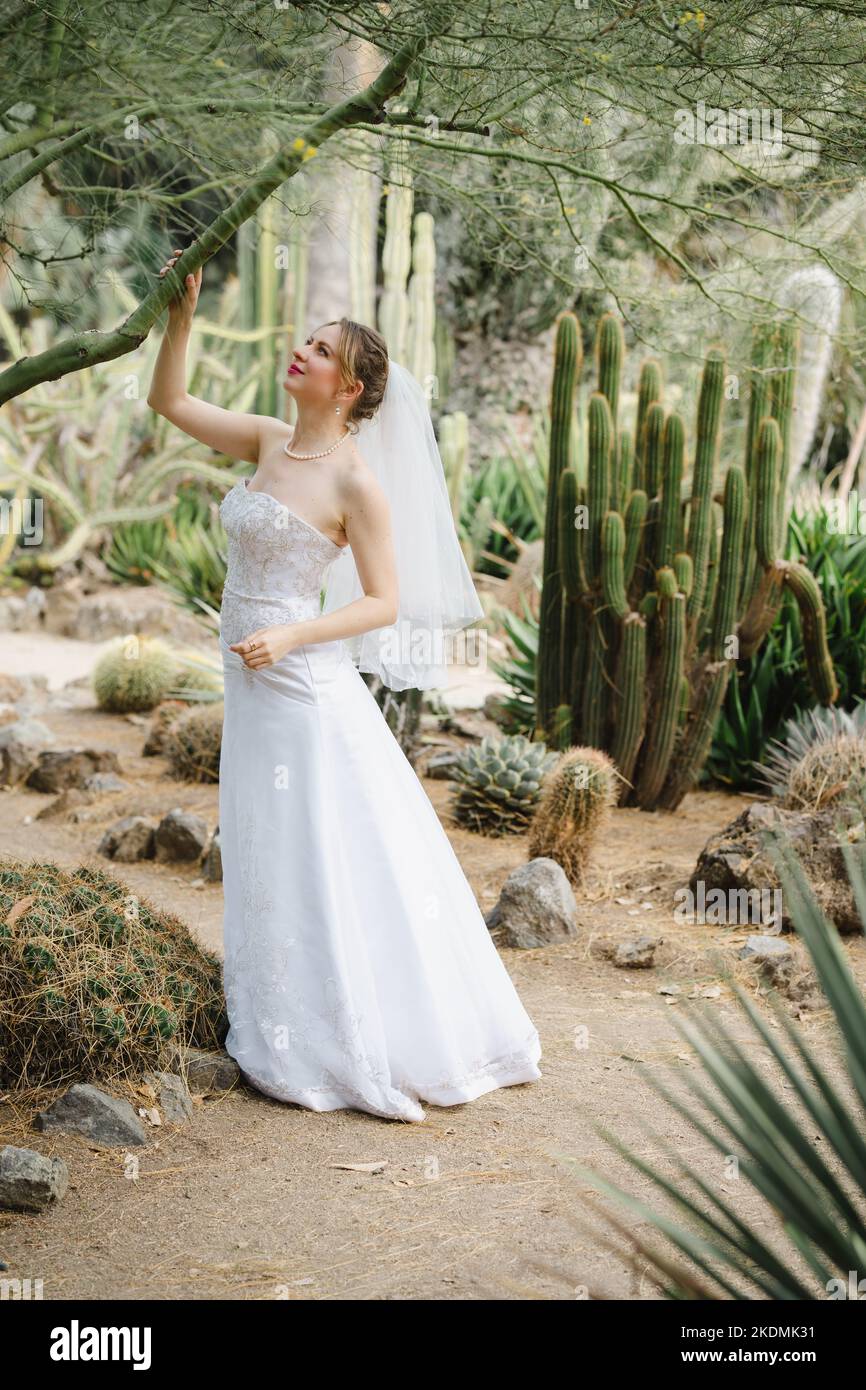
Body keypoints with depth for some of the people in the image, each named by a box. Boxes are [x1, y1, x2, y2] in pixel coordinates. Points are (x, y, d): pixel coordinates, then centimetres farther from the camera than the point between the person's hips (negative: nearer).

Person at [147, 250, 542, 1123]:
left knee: (330, 868, -1)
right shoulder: (268, 443, 7)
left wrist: (288, 638, -23)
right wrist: (181, 314, 1)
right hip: (254, 690, 8)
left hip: (305, 689, -8)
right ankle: (300, 1043, 27)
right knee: (274, 868, 15)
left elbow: (386, 602, -13)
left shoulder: (358, 478, -13)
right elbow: (168, 401, 14)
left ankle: (378, 1050, 10)